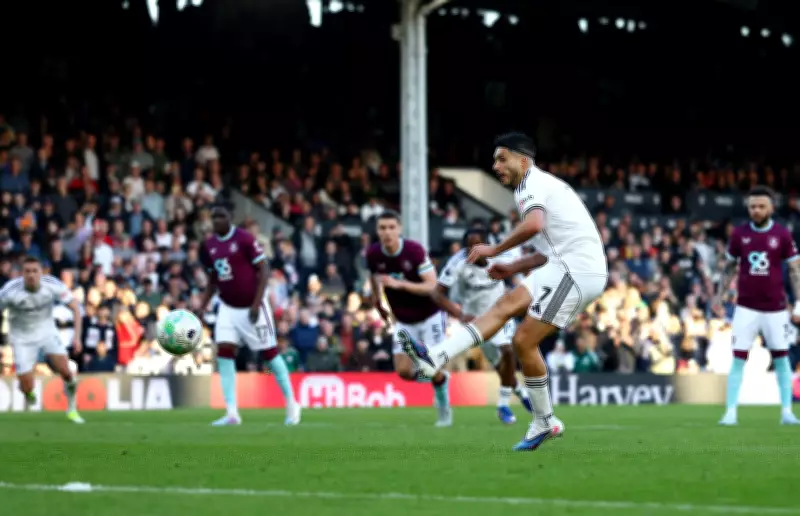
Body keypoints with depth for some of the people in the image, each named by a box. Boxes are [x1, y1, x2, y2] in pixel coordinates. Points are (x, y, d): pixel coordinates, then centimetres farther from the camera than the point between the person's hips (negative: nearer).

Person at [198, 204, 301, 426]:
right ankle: (231, 412, -8)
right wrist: (201, 307, 6)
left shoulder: (245, 239, -14)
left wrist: (256, 304, -19)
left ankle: (291, 404, 15)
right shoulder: (209, 245, 5)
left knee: (269, 353, 1)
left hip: (252, 307, -5)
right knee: (224, 353, -7)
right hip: (228, 307, 6)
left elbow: (263, 271, -13)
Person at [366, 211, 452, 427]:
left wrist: (400, 284, -39)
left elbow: (432, 286, -28)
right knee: (404, 371, -6)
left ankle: (444, 409, 21)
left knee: (434, 370, -8)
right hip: (403, 320, 4)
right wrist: (377, 302, 22)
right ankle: (438, 377, 27)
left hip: (429, 316, -4)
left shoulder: (415, 250, -24)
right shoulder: (373, 254, -12)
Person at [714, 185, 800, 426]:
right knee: (738, 359, -4)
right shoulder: (739, 234, 2)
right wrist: (719, 294, 7)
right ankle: (730, 412, -2)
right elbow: (729, 267, 14)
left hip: (775, 308, 0)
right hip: (746, 307, 0)